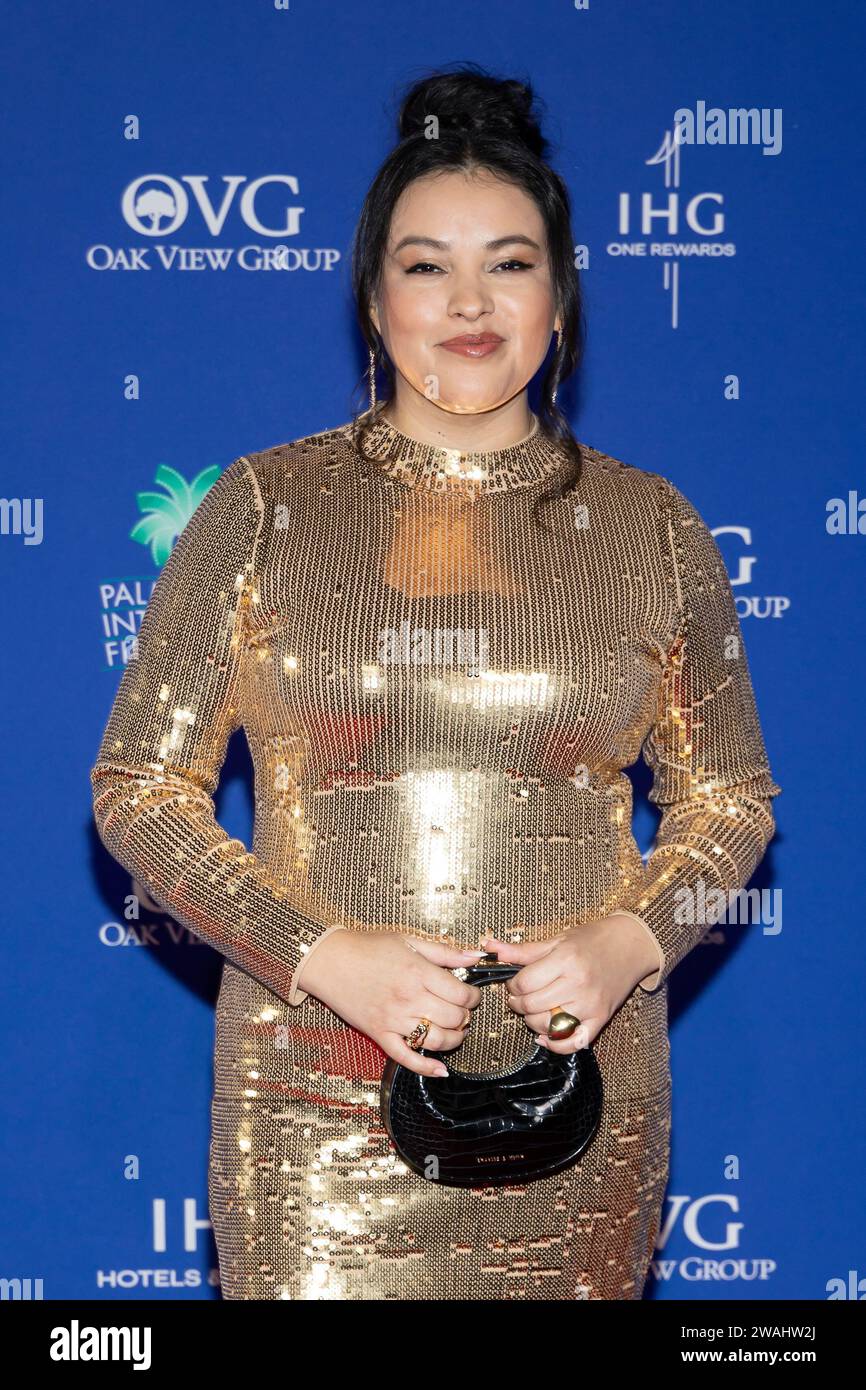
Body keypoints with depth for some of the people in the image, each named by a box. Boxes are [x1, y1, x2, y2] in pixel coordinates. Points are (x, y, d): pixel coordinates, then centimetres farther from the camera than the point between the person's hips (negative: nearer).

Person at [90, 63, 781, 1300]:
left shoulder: (651, 527, 4)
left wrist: (626, 940, -9)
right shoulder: (264, 507, 0)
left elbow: (731, 798, 11)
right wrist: (325, 956, -13)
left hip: (576, 1093, 1)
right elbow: (139, 786, 0)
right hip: (317, 1098, -1)